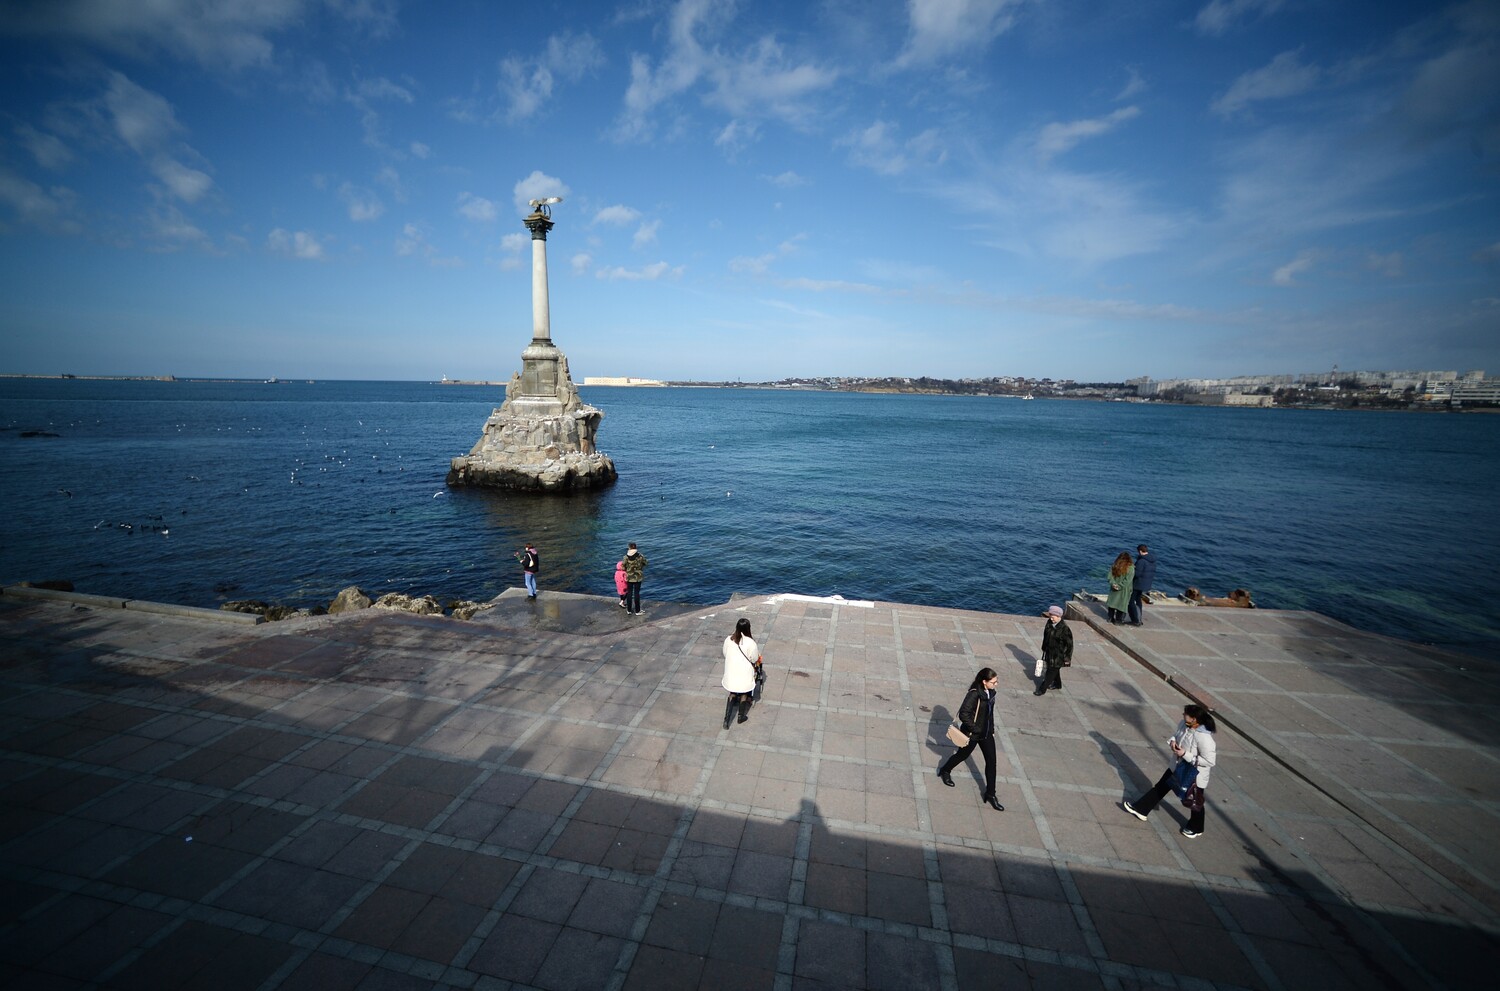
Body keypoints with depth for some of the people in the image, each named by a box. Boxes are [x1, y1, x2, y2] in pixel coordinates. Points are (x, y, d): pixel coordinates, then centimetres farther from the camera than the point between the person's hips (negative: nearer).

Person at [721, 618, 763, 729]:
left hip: (731, 672, 3)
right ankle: (741, 716, 34)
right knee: (744, 694, 20)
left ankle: (726, 719, 14)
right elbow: (755, 659, -11)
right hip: (745, 674, -3)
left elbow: (725, 654, 3)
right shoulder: (750, 642, -22)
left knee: (732, 694, 19)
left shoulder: (728, 639, -10)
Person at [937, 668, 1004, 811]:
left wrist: (992, 730, 13)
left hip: (986, 733, 6)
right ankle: (945, 771, 43)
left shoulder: (991, 692, -5)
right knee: (962, 755, 15)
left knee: (991, 761, 6)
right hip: (972, 734, -6)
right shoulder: (974, 694, -28)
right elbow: (963, 714, -31)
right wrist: (975, 729, -24)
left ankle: (990, 794, 19)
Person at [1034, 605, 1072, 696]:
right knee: (1055, 670, 26)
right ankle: (1057, 685, 47)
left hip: (1058, 655, -7)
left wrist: (1067, 658, -12)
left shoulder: (1064, 629, -24)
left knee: (1051, 672, 1)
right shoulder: (1049, 623, -4)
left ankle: (1042, 689, 9)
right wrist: (1044, 648, 17)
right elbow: (1046, 636, 10)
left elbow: (1069, 644, -17)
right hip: (1049, 652, 7)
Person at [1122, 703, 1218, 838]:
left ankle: (1196, 829, 46)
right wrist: (1172, 741, -14)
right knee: (1160, 787, 19)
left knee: (1195, 803, 19)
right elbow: (1176, 734, 7)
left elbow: (1209, 761, -31)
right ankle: (1140, 809, 34)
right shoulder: (1184, 724, -13)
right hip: (1177, 767, 7)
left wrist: (1185, 754, -30)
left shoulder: (1204, 738, -36)